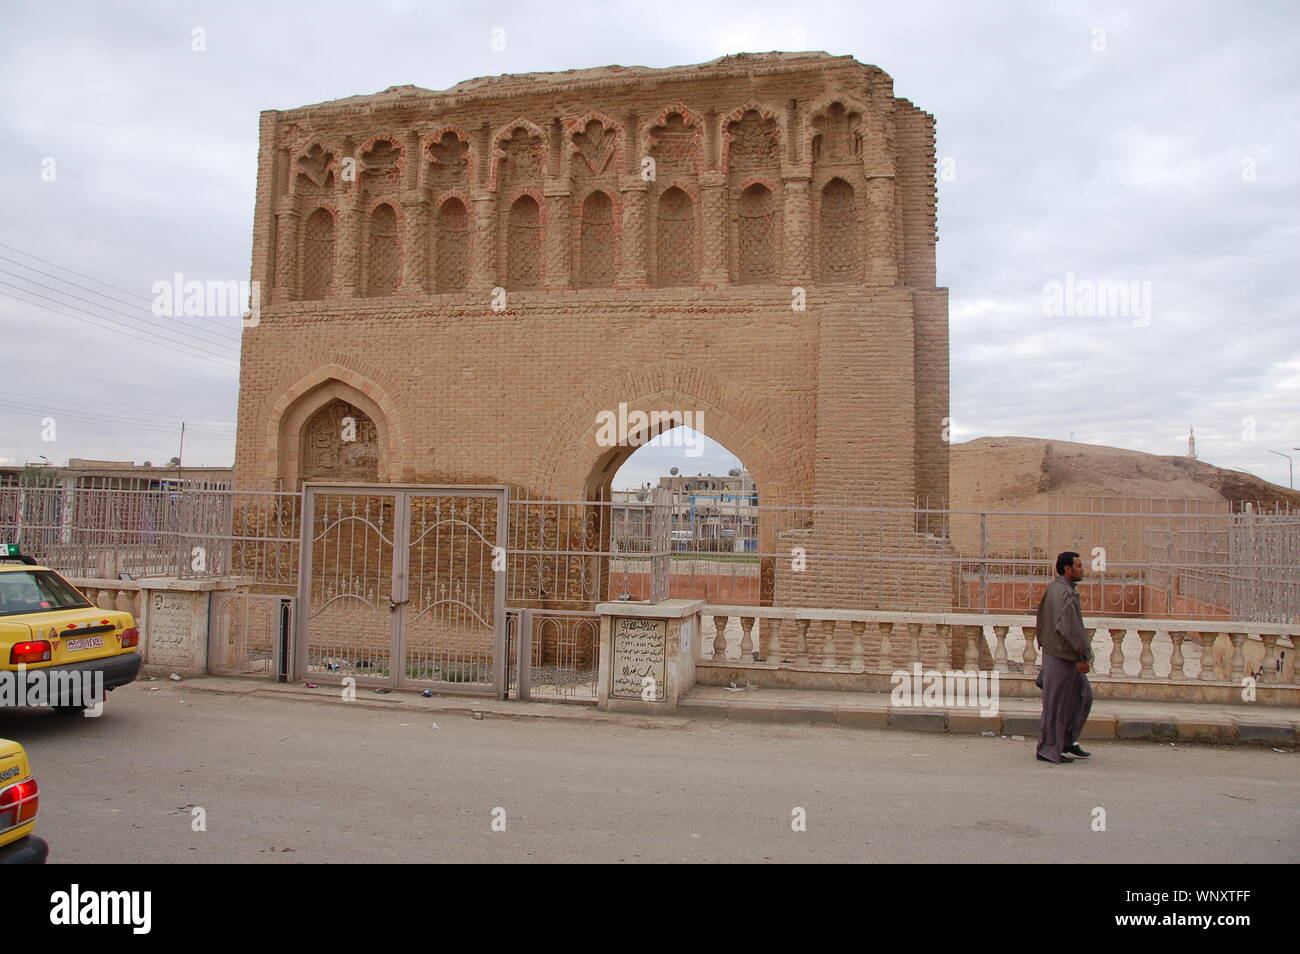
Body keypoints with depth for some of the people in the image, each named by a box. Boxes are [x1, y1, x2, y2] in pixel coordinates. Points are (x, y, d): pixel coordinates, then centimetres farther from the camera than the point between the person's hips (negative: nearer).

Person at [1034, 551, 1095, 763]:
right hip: (1062, 656, -10)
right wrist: (1082, 656, -21)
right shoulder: (1064, 593, -19)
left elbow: (1042, 623, 20)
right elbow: (1069, 628, -25)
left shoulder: (1053, 588, 13)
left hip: (1056, 653, 10)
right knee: (1056, 703, 0)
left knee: (1083, 695, 17)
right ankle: (1049, 750, 10)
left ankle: (1068, 742, 23)